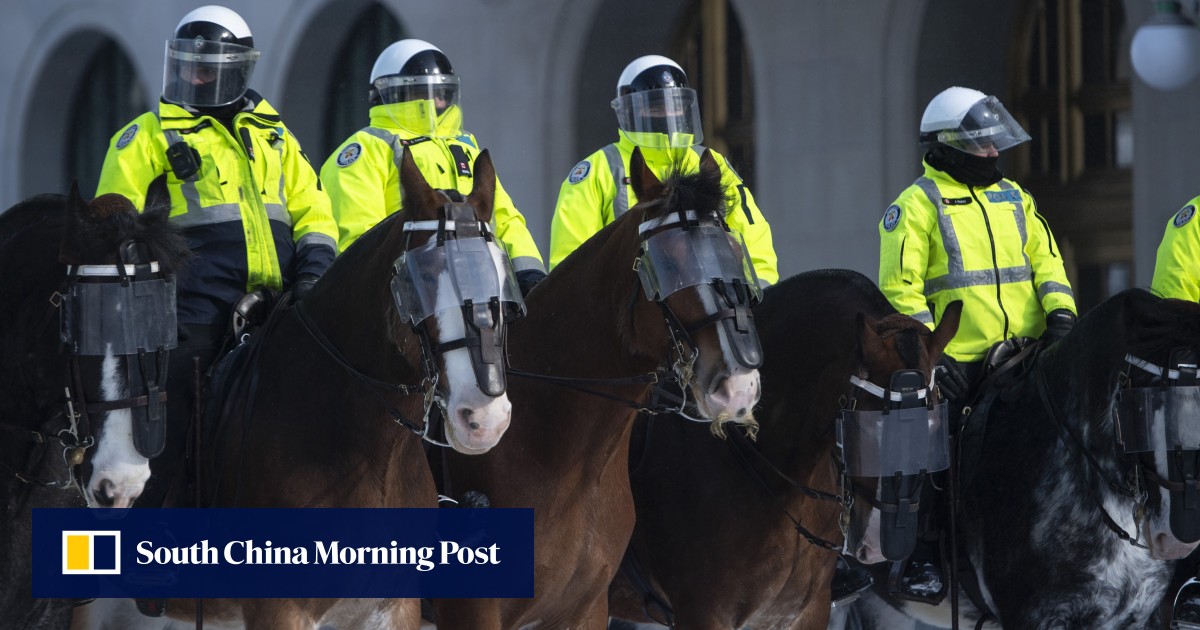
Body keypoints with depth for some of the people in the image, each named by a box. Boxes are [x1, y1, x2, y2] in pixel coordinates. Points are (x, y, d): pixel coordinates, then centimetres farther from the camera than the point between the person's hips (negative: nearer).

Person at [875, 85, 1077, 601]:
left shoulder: (1013, 197, 17)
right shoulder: (917, 205, -2)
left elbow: (1045, 258, 16)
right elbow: (900, 287, -7)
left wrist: (1060, 310, -3)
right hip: (956, 364, -5)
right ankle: (924, 560, 3)